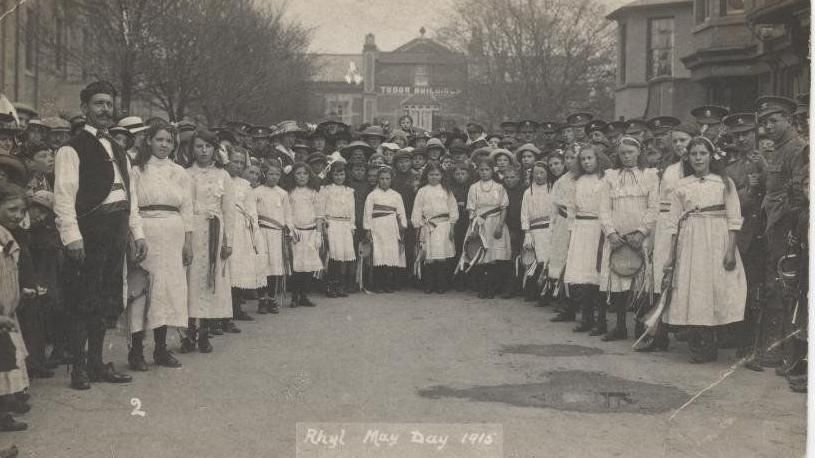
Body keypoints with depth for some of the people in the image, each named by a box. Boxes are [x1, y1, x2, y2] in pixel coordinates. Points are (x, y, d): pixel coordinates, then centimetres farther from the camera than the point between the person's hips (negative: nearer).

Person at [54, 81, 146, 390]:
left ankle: (97, 363, 20)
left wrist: (137, 233, 14)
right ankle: (79, 367, 6)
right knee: (84, 300, -3)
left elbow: (130, 196, 21)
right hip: (90, 230, -7)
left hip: (116, 233, 7)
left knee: (106, 300, 11)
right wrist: (72, 235, -21)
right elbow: (64, 195, -12)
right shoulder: (72, 149, -4)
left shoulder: (118, 152, 20)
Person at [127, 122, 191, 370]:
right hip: (145, 234, -4)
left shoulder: (179, 173, 13)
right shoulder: (137, 170, 3)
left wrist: (188, 241, 5)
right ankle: (136, 350, -1)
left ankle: (161, 348, 12)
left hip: (174, 236, 4)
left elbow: (187, 209, 12)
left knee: (170, 287, 3)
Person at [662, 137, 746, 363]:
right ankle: (697, 346, 4)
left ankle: (707, 346, 6)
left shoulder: (725, 182, 6)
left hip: (717, 242, -1)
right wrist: (671, 253, 3)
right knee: (692, 291, -3)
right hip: (689, 243, 1)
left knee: (715, 289, -4)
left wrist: (731, 250, -9)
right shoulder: (681, 186, 10)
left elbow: (733, 219, 1)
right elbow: (674, 222, 9)